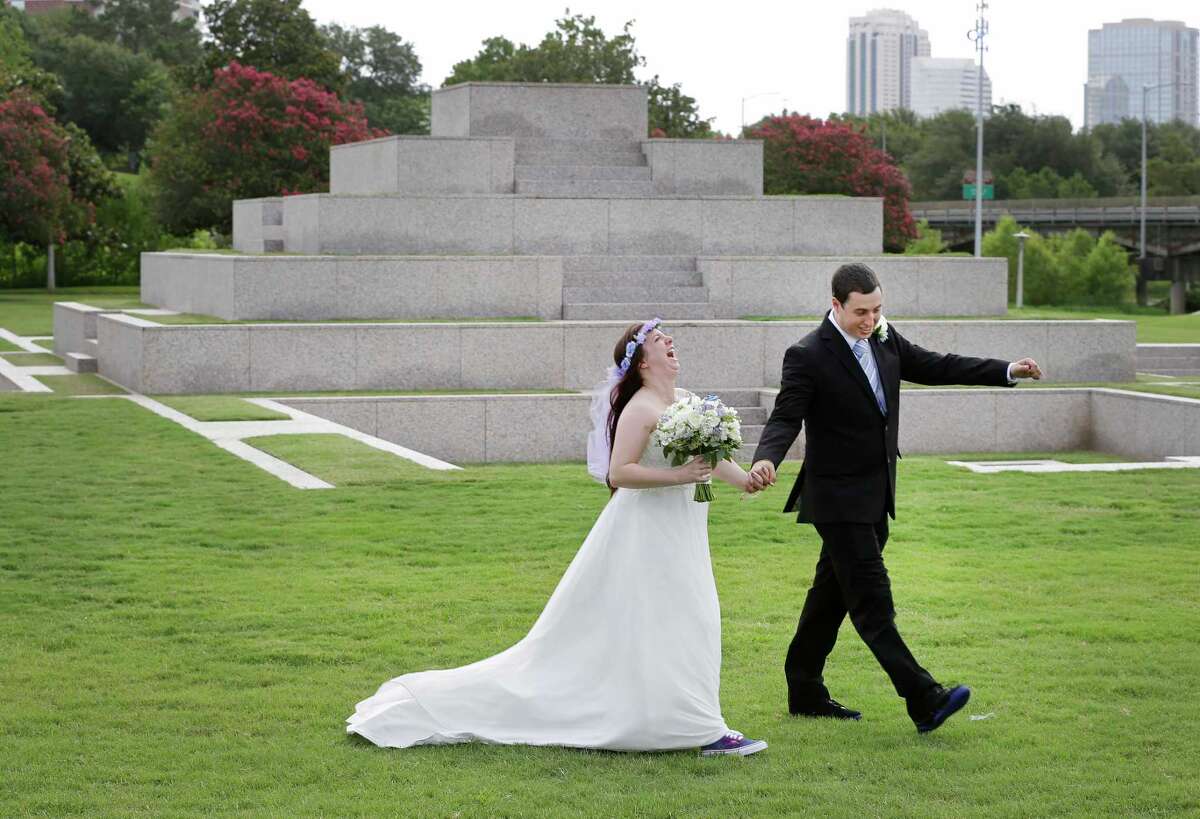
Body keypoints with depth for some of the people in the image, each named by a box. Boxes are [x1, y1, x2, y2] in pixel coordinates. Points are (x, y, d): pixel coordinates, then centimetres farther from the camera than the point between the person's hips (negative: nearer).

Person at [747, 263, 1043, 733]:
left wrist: (1007, 371, 6)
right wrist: (766, 460, -39)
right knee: (872, 601, -11)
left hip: (875, 496, 8)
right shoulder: (808, 357, -15)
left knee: (835, 591, 15)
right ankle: (924, 700, -19)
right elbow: (785, 417, -19)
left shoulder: (885, 340, 7)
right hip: (839, 499, -8)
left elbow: (935, 367, 12)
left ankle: (805, 693, 25)